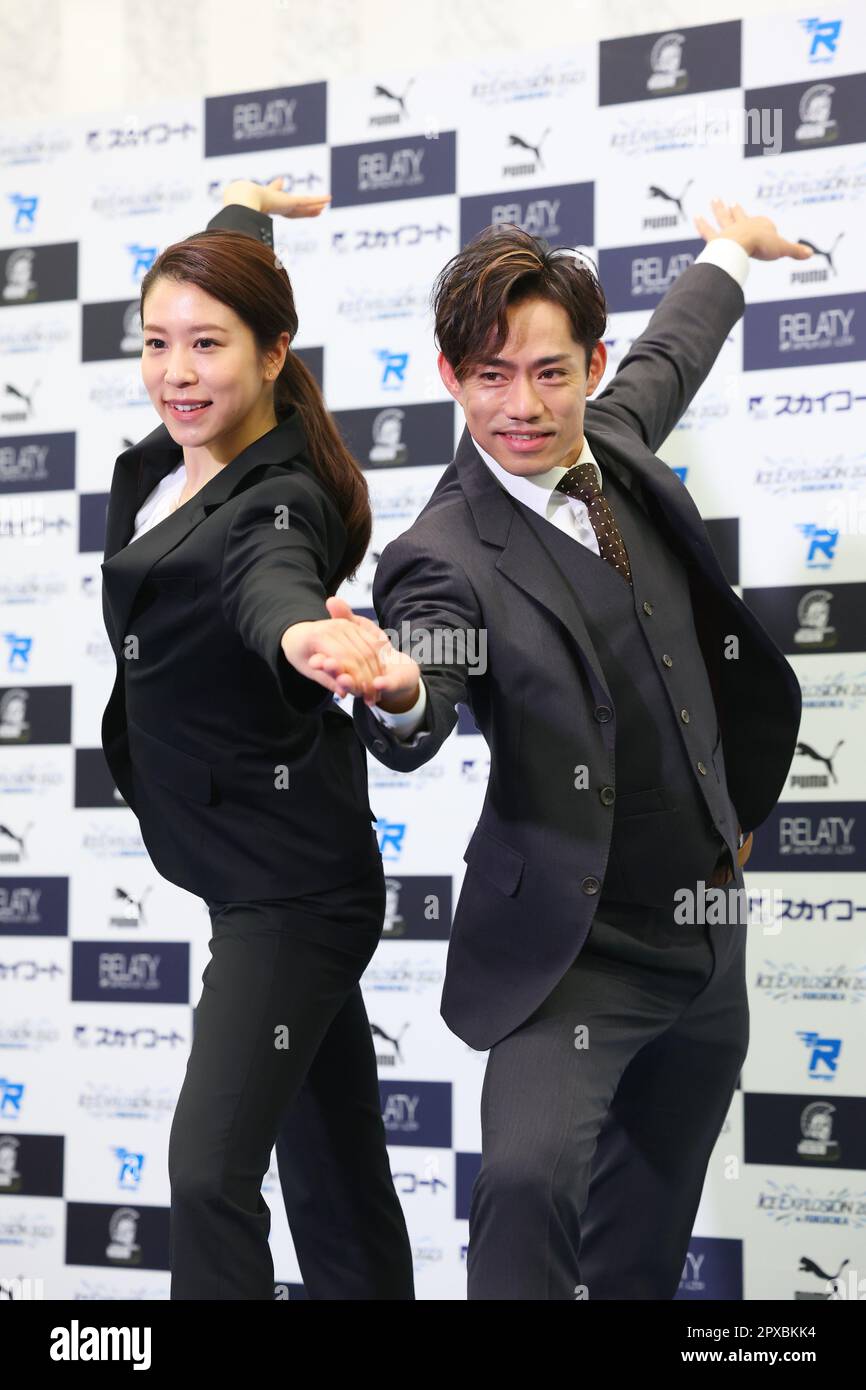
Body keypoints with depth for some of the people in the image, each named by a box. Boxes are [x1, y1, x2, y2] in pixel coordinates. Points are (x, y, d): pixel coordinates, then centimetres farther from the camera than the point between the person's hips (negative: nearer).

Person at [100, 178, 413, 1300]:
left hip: (288, 884, -9)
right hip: (244, 872, 9)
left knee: (209, 1174, -16)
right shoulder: (160, 467, 5)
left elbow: (272, 581, -44)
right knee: (335, 1184, 13)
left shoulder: (279, 504, -18)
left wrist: (303, 632, -66)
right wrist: (245, 213, 42)